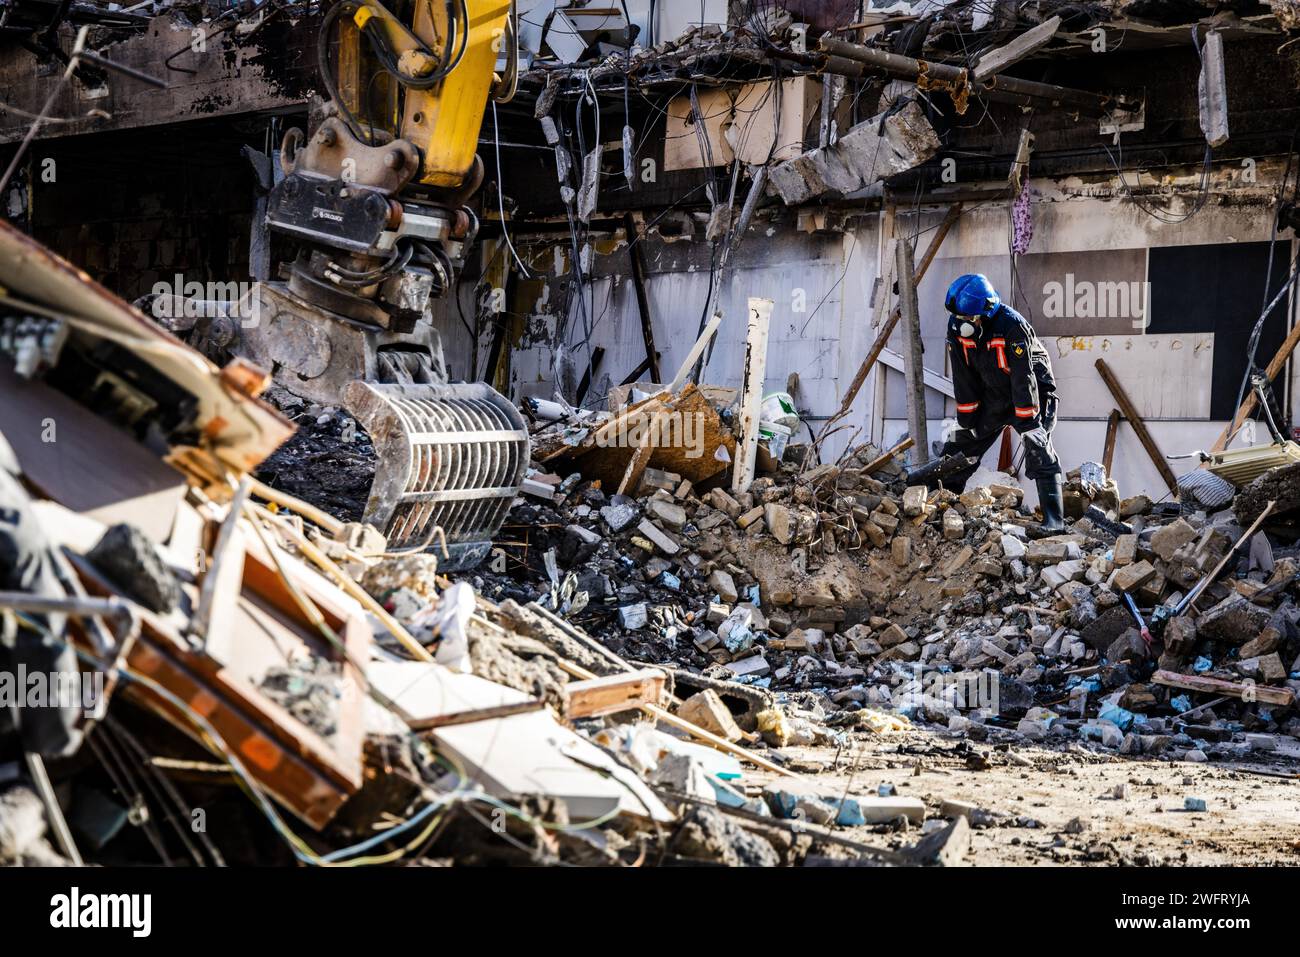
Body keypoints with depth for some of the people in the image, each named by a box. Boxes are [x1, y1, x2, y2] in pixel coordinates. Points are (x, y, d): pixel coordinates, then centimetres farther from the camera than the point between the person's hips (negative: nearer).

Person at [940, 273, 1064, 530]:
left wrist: (1027, 424, -27)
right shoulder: (957, 326, -14)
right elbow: (963, 377, -5)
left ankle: (1054, 519, -23)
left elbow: (1023, 378, -29)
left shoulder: (1013, 326, -32)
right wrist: (965, 419, -4)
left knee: (1038, 450, -21)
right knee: (962, 444, 6)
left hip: (1030, 395, -6)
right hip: (992, 395, 6)